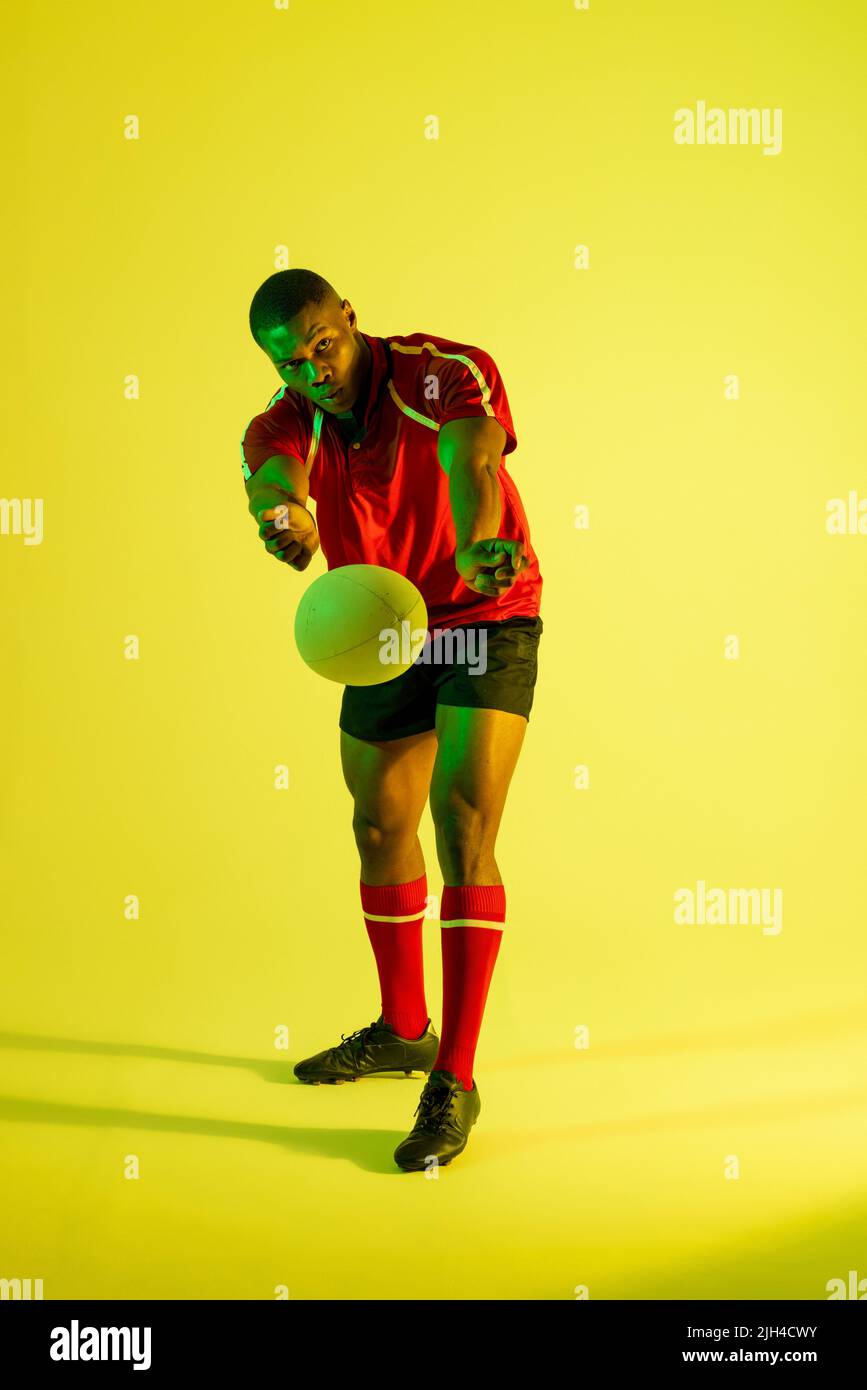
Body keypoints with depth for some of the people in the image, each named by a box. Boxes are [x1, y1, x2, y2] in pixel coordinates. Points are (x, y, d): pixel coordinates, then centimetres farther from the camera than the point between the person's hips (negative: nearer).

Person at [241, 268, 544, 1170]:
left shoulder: (446, 374, -21)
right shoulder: (281, 427, -8)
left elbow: (471, 460, -41)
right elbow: (273, 484, -30)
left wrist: (479, 547, -63)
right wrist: (284, 521, -55)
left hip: (486, 623, -6)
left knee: (462, 831, -15)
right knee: (381, 831, 14)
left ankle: (454, 1081, -7)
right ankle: (403, 1030, 34)